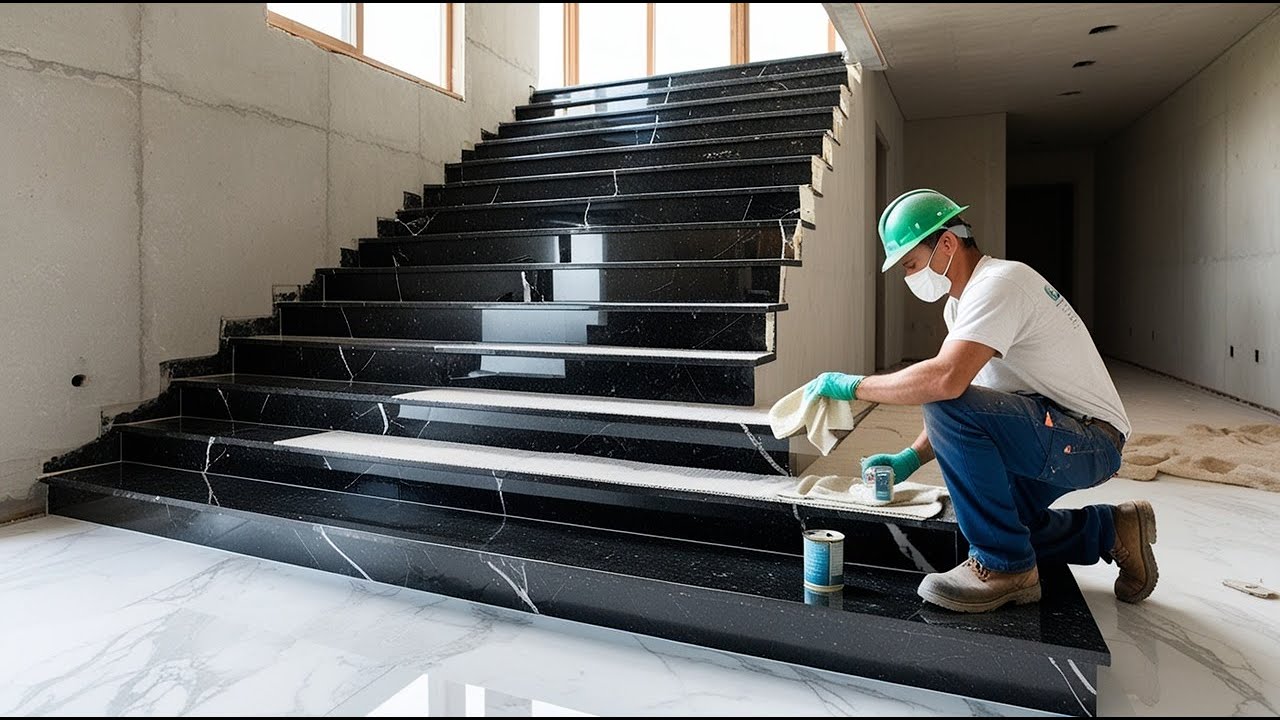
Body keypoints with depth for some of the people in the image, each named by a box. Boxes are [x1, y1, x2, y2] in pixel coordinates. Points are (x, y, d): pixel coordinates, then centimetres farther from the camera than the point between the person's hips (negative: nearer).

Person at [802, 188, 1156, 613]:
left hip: (1089, 441, -10)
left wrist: (853, 386, -28)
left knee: (949, 409, -31)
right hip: (1053, 437, 10)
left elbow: (946, 381, -39)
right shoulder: (961, 303, 9)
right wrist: (910, 459, 0)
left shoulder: (999, 283, -23)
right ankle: (1111, 530, 23)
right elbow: (954, 393, 12)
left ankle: (1005, 567, -17)